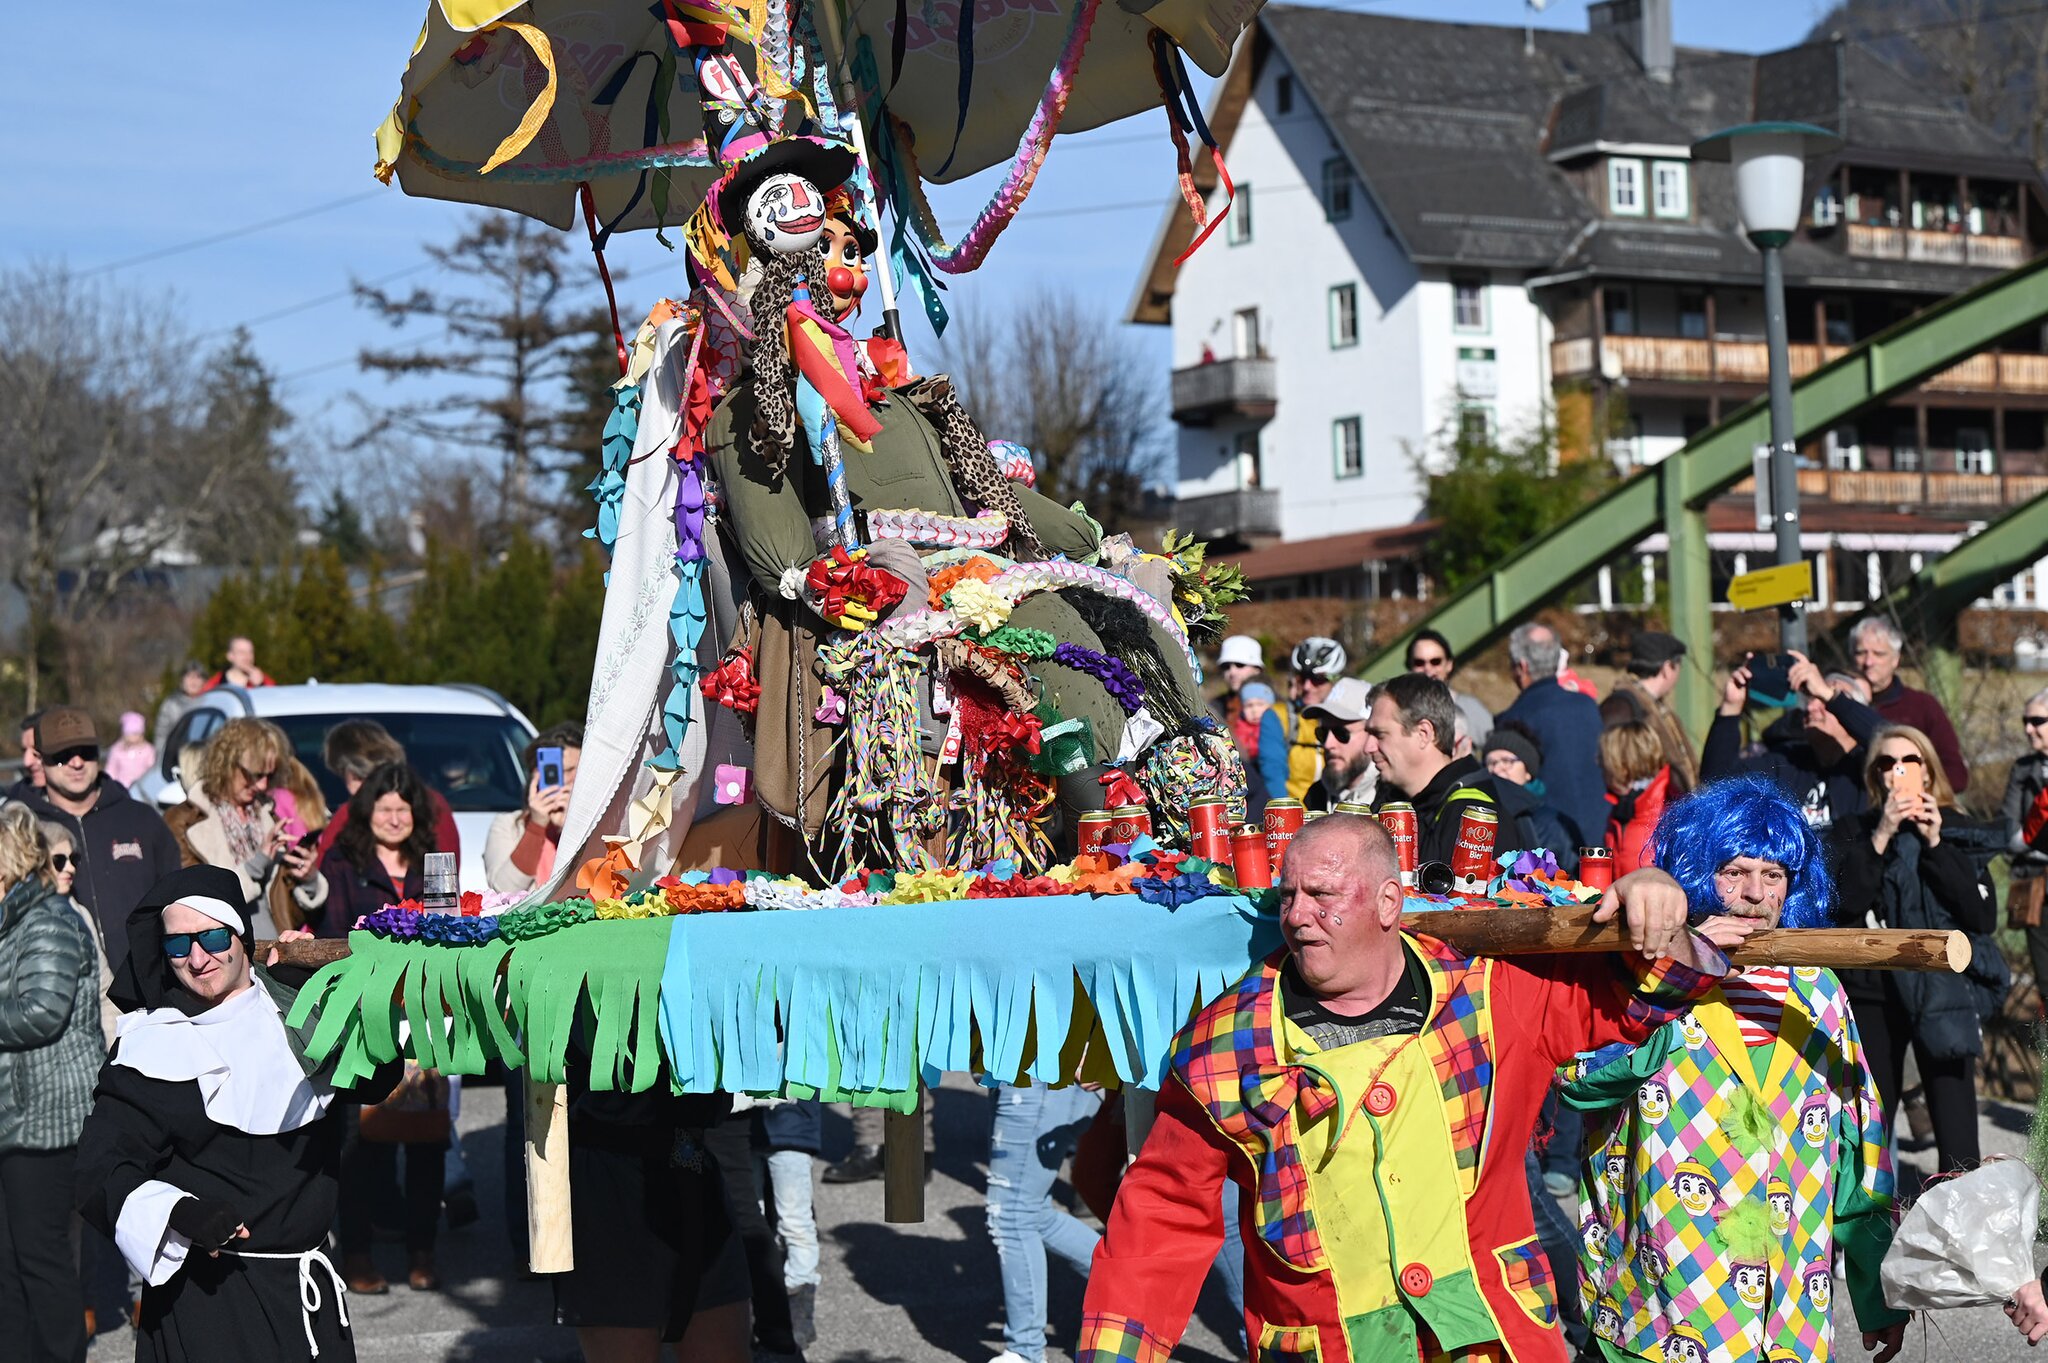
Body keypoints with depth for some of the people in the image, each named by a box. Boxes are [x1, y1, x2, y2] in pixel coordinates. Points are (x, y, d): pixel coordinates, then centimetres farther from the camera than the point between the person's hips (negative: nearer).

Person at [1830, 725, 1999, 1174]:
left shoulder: (1954, 831, 6)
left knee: (1957, 1137, -7)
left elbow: (1985, 916, -6)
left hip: (1943, 991, -1)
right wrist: (1880, 838, -15)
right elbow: (1841, 904, -10)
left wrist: (1935, 845, -10)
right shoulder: (1854, 834, 7)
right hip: (1872, 995, 1)